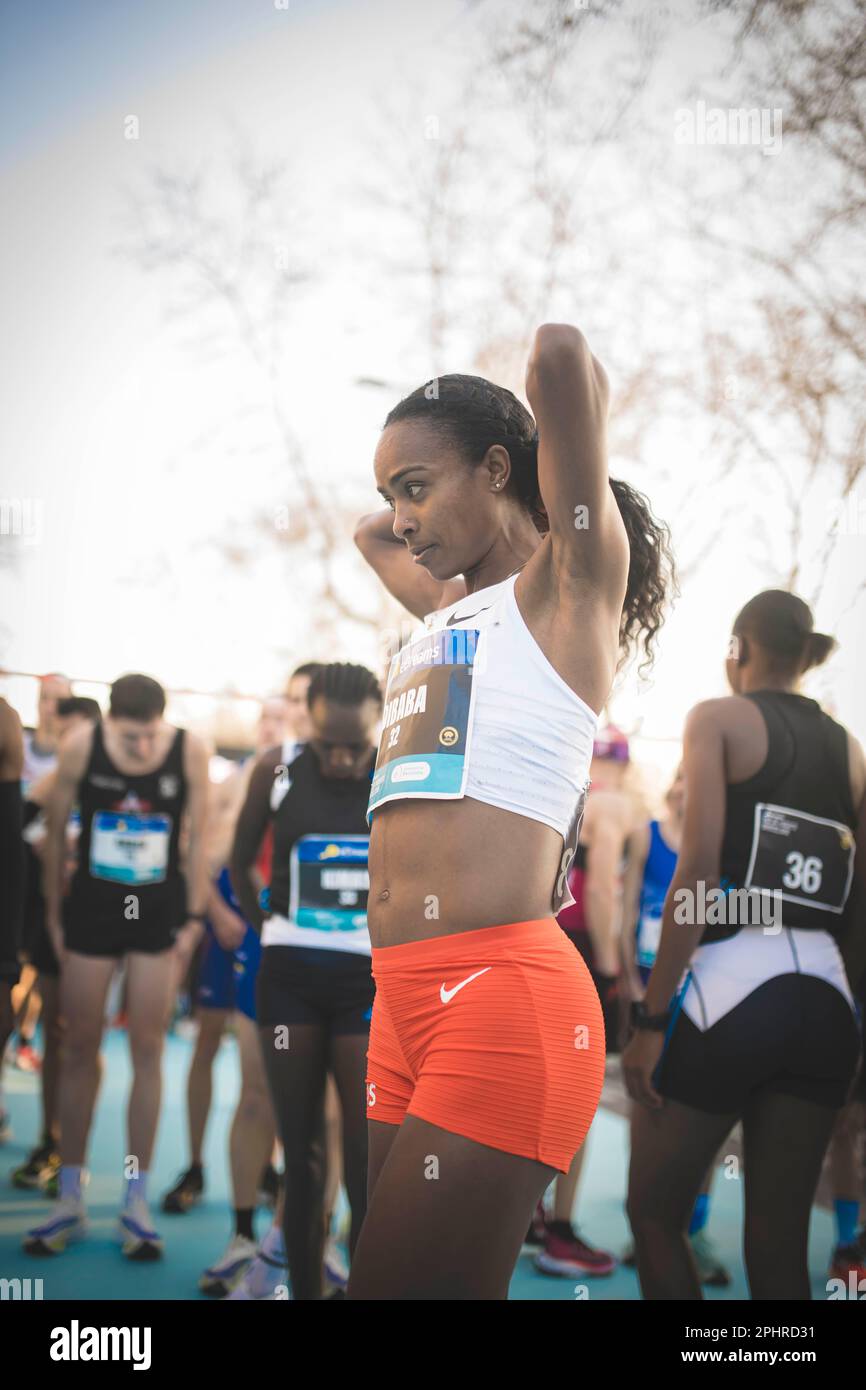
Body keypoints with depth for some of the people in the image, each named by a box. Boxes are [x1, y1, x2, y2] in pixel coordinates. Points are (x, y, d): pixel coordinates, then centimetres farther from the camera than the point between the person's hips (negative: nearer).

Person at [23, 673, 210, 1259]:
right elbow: (56, 831, -1)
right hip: (92, 904, 1)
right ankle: (70, 1200, 14)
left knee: (147, 1050, 2)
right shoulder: (81, 748, -13)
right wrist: (54, 913, 3)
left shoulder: (190, 751, -14)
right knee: (81, 1047, 5)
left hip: (159, 911, -1)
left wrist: (195, 914, -3)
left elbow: (198, 837, -3)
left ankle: (136, 1204, 10)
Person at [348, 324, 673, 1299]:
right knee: (414, 1277, 12)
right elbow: (369, 536, 45)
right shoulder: (449, 607, 23)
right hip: (405, 1002, 9)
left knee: (401, 1285, -9)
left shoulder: (567, 584, 0)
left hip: (504, 999, -9)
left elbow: (561, 354, -12)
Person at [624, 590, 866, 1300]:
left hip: (731, 987, -5)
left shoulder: (719, 718, 0)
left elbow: (699, 872, -10)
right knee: (779, 1243, 11)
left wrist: (652, 1016, -11)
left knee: (655, 1215, 9)